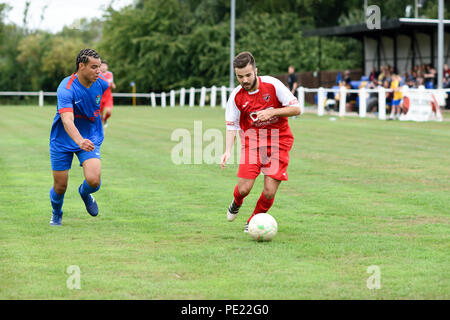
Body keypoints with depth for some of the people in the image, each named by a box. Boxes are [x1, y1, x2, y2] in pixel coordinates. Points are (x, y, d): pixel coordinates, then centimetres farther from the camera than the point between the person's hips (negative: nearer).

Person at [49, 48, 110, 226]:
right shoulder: (66, 88, -27)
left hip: (91, 138, 3)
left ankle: (85, 193, 20)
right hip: (63, 142, -3)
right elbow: (67, 121, -40)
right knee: (60, 187, 4)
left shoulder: (101, 82, -9)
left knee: (93, 181, -18)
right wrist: (79, 140, -57)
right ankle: (56, 214, 39)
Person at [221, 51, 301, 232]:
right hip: (251, 142, 1)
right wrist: (228, 151, -17)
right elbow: (232, 126, -2)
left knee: (269, 192, -8)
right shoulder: (236, 97, -7)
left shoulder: (272, 85, -12)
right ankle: (237, 203, 30)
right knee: (243, 189, -9)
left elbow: (296, 109, -8)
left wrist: (271, 112, -22)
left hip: (278, 143, -1)